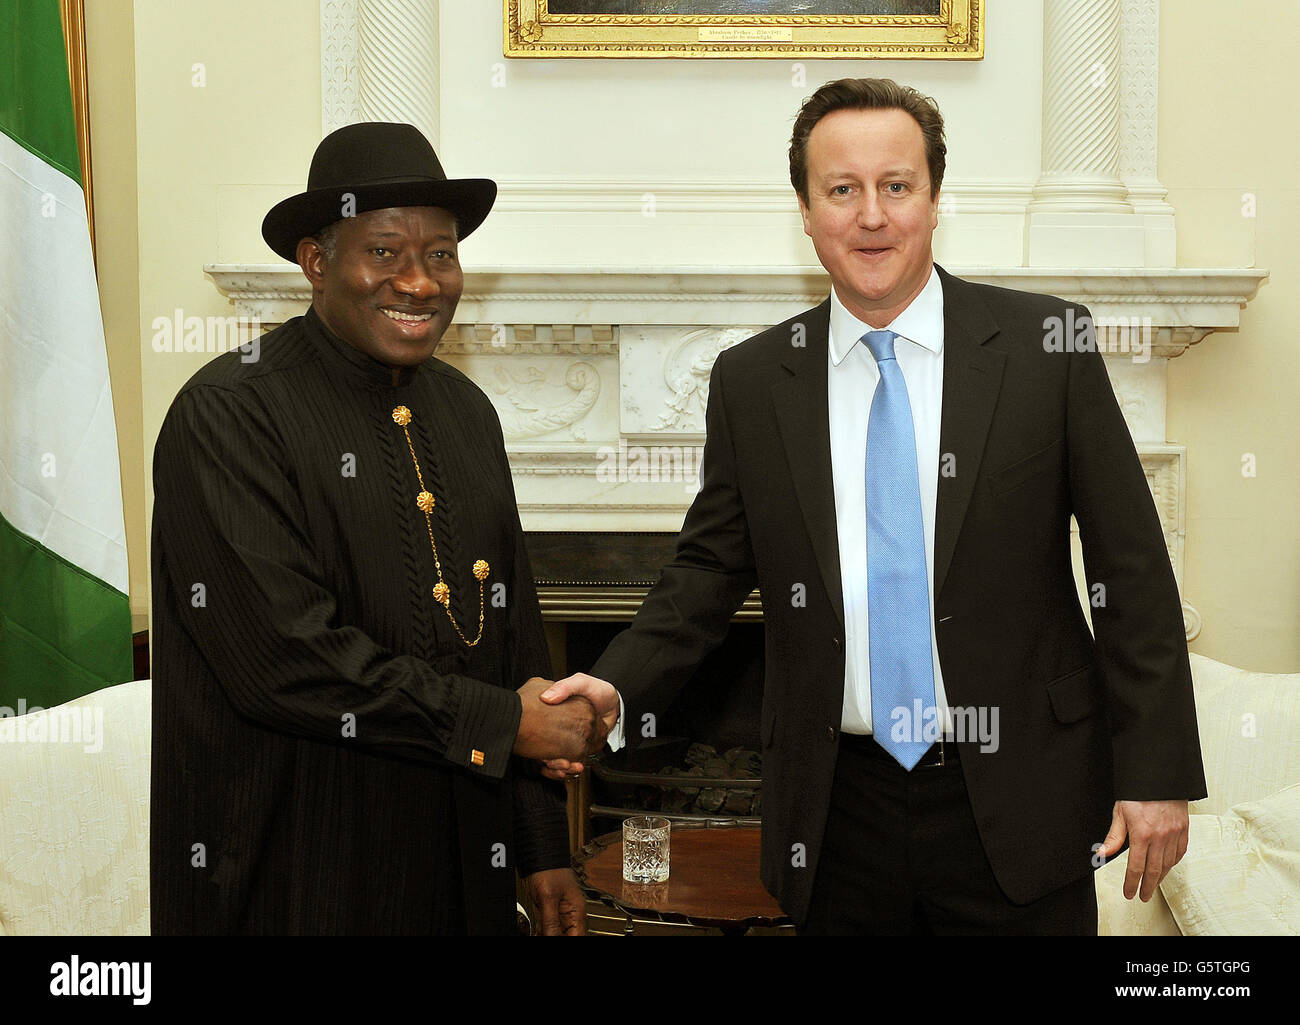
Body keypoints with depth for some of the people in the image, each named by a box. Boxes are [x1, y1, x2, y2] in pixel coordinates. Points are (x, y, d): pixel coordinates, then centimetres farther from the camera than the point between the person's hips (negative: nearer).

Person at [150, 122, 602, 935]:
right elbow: (282, 659, -21)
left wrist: (543, 848, 9)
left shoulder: (467, 411, 9)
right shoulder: (230, 413, -13)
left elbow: (514, 628, 11)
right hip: (294, 873, -6)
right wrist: (499, 722, -14)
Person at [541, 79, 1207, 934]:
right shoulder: (750, 381, 4)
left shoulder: (1046, 344, -3)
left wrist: (1158, 773, -6)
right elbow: (710, 569, 8)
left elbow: (1131, 565, -2)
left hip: (1018, 807, -1)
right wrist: (618, 687, -10)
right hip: (839, 817, 2)